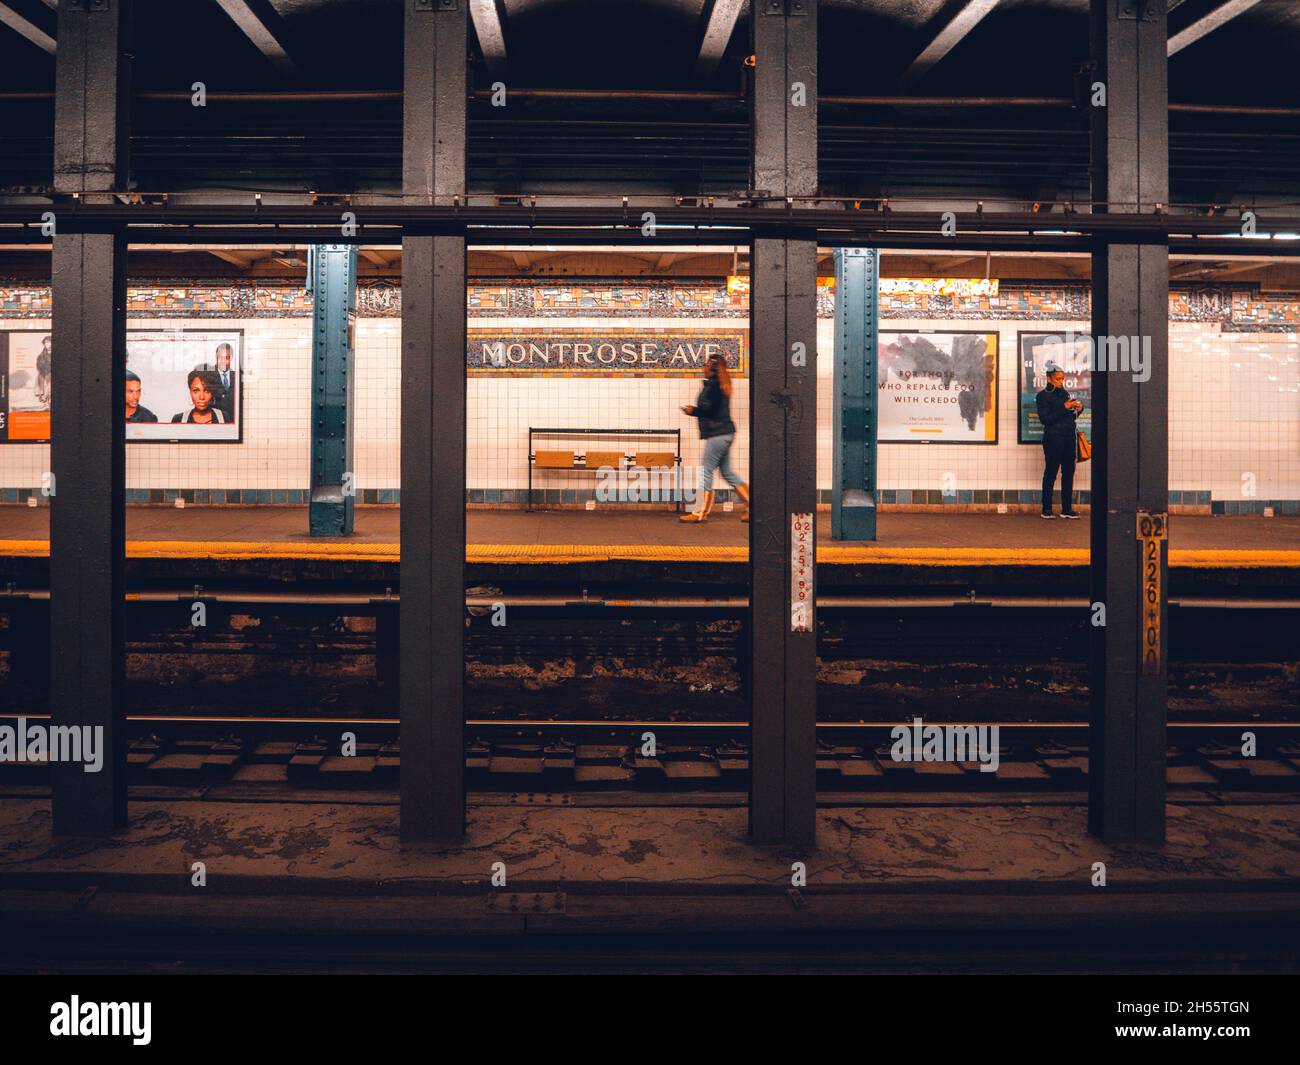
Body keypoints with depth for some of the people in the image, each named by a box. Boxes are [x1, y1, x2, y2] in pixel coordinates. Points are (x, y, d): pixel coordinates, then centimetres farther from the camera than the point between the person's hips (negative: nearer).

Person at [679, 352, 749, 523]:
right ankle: (750, 507, 14)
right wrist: (695, 410, 12)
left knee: (706, 471, -4)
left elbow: (710, 410, -21)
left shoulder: (712, 385, -14)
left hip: (718, 434, -10)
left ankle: (700, 513, 0)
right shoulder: (720, 385, 16)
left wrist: (693, 411, -7)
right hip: (724, 433, 10)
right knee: (727, 472, 14)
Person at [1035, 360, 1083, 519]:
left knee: (1068, 472, 4)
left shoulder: (1064, 393, 15)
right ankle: (1046, 509, 4)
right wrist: (1064, 408, -16)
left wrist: (1077, 409, 0)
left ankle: (1067, 509, 9)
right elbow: (1045, 419, -13)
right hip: (1053, 438, -6)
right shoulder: (1043, 396, -4)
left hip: (1069, 437, 6)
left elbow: (1070, 417, 20)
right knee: (1051, 472, -2)